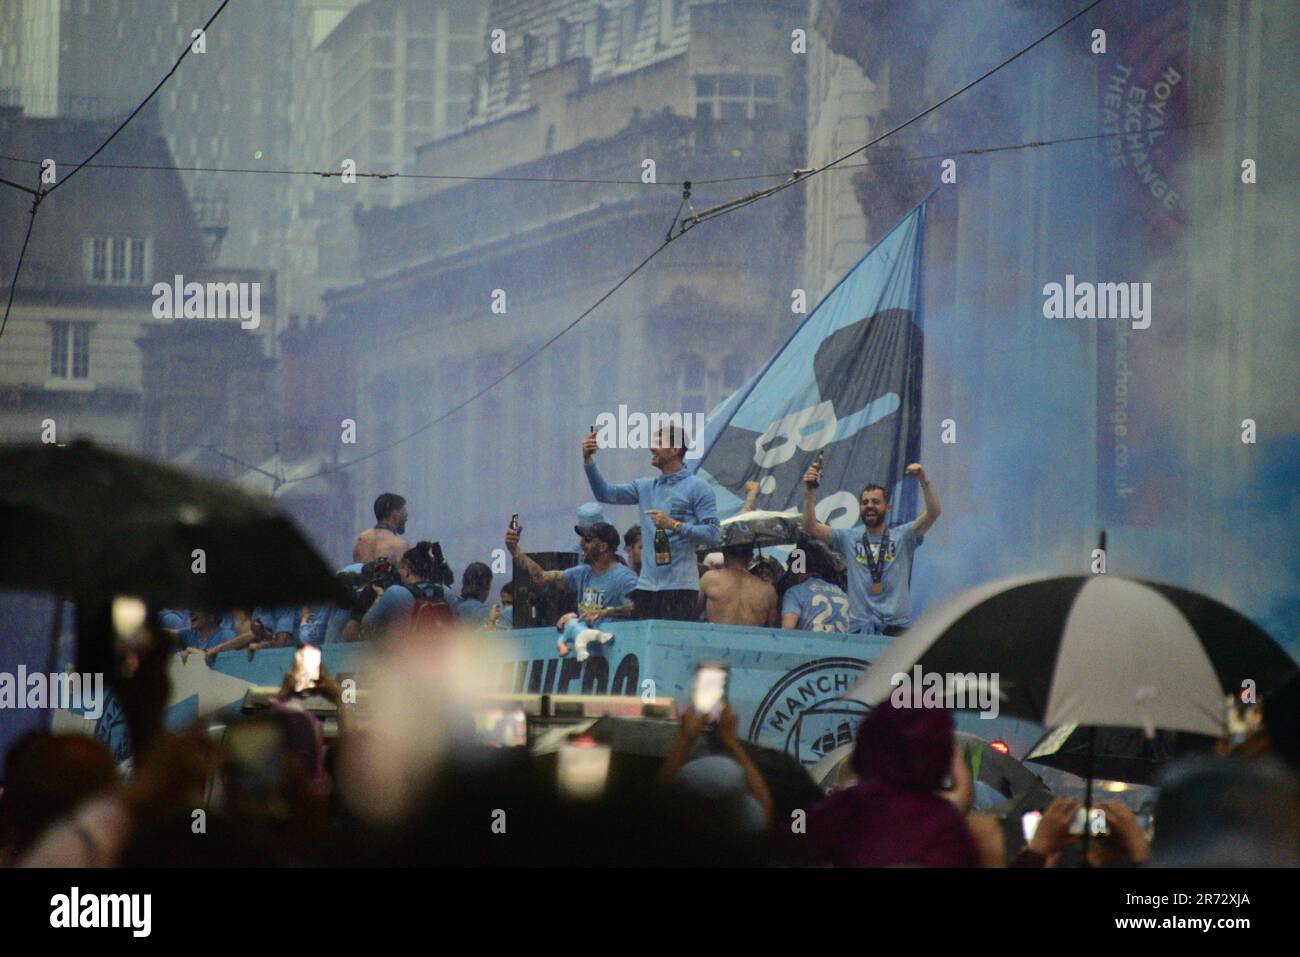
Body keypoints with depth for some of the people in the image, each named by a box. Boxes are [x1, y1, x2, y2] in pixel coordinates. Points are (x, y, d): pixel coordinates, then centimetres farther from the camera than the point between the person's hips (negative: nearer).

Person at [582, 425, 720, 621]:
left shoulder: (698, 488, -2)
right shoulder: (645, 487, 17)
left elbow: (713, 535, -9)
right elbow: (605, 494, 14)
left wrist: (675, 525, -17)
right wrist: (588, 461, 3)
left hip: (680, 586, -6)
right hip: (647, 587, 6)